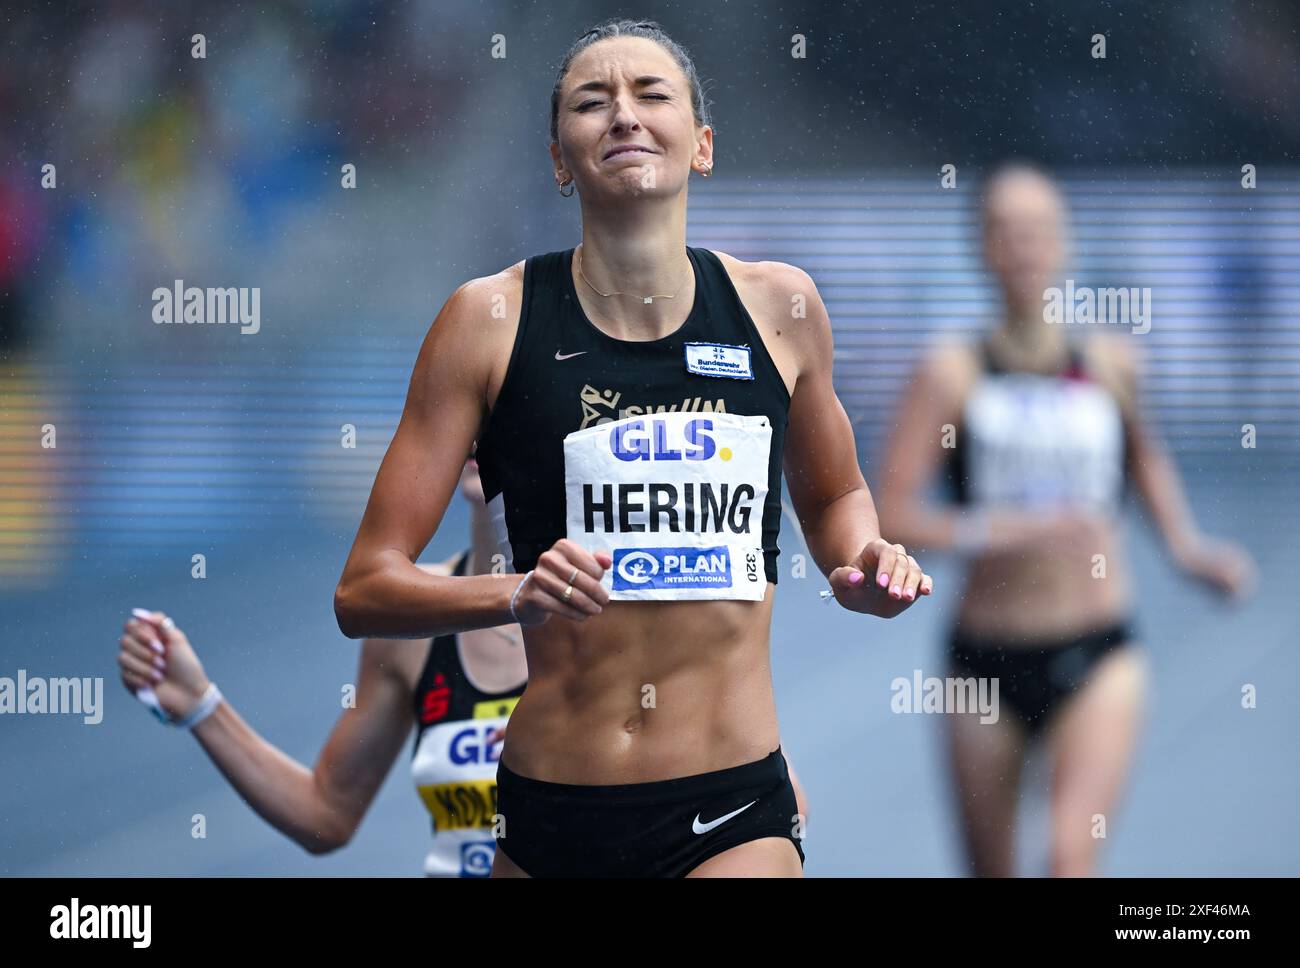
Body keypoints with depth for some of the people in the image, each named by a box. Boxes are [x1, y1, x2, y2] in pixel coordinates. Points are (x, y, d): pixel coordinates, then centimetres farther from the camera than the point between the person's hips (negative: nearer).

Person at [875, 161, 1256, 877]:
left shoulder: (1112, 363, 1)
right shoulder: (954, 373, -6)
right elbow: (891, 515, -12)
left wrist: (1185, 544, 10)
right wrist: (1005, 529, -23)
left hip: (1098, 655, 0)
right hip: (986, 655, 0)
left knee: (1072, 854, -20)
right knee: (990, 872, 11)